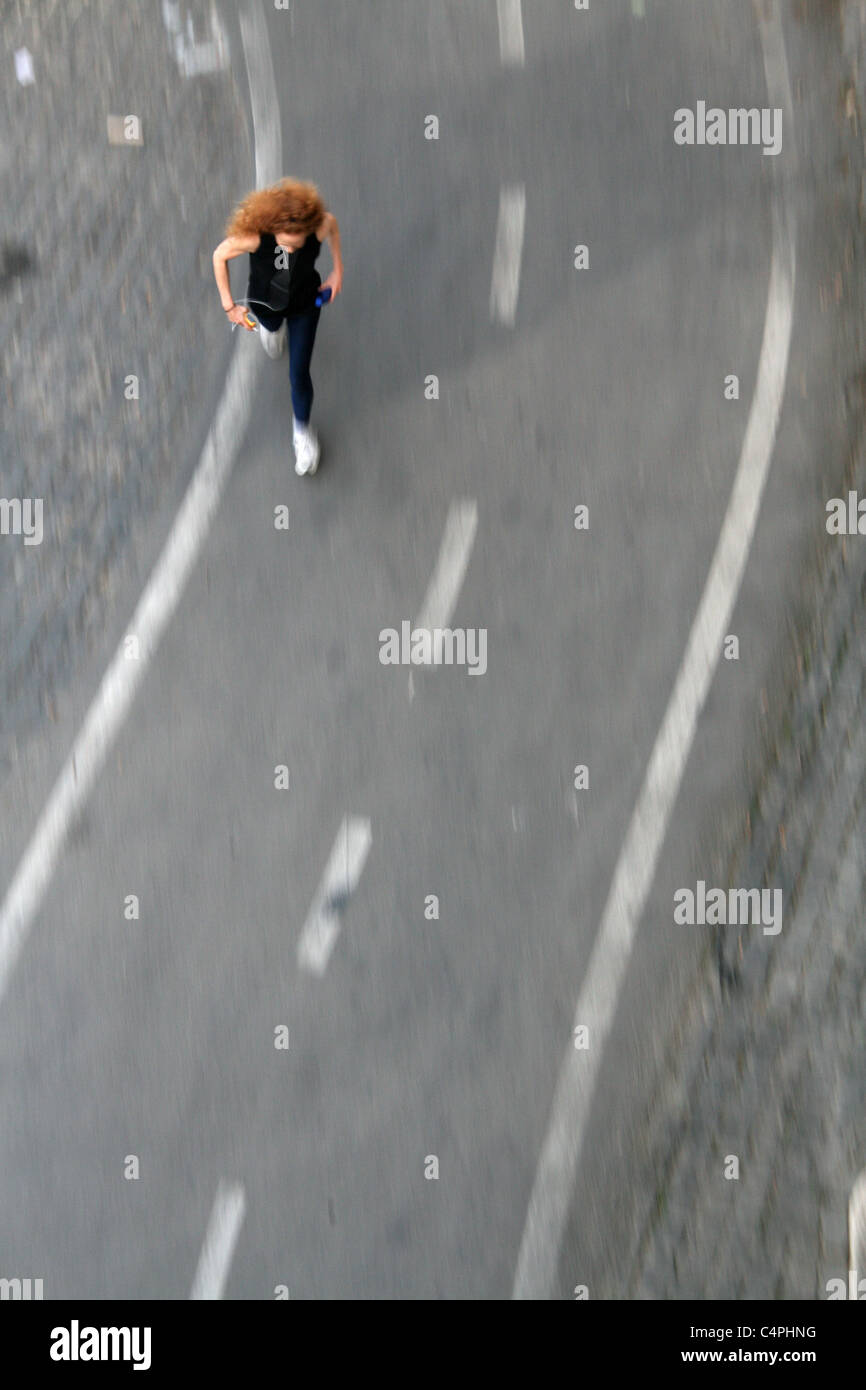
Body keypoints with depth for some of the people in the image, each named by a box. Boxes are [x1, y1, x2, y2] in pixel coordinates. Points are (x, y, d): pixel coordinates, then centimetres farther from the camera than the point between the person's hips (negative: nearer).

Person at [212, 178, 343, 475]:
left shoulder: (319, 225, -38)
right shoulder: (253, 236, -42)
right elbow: (219, 256, -22)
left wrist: (338, 270, -3)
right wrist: (229, 306, -15)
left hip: (304, 305, 0)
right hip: (265, 302, 1)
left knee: (299, 374, 3)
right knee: (271, 325, 37)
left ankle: (302, 430, 33)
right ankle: (273, 327, 80)